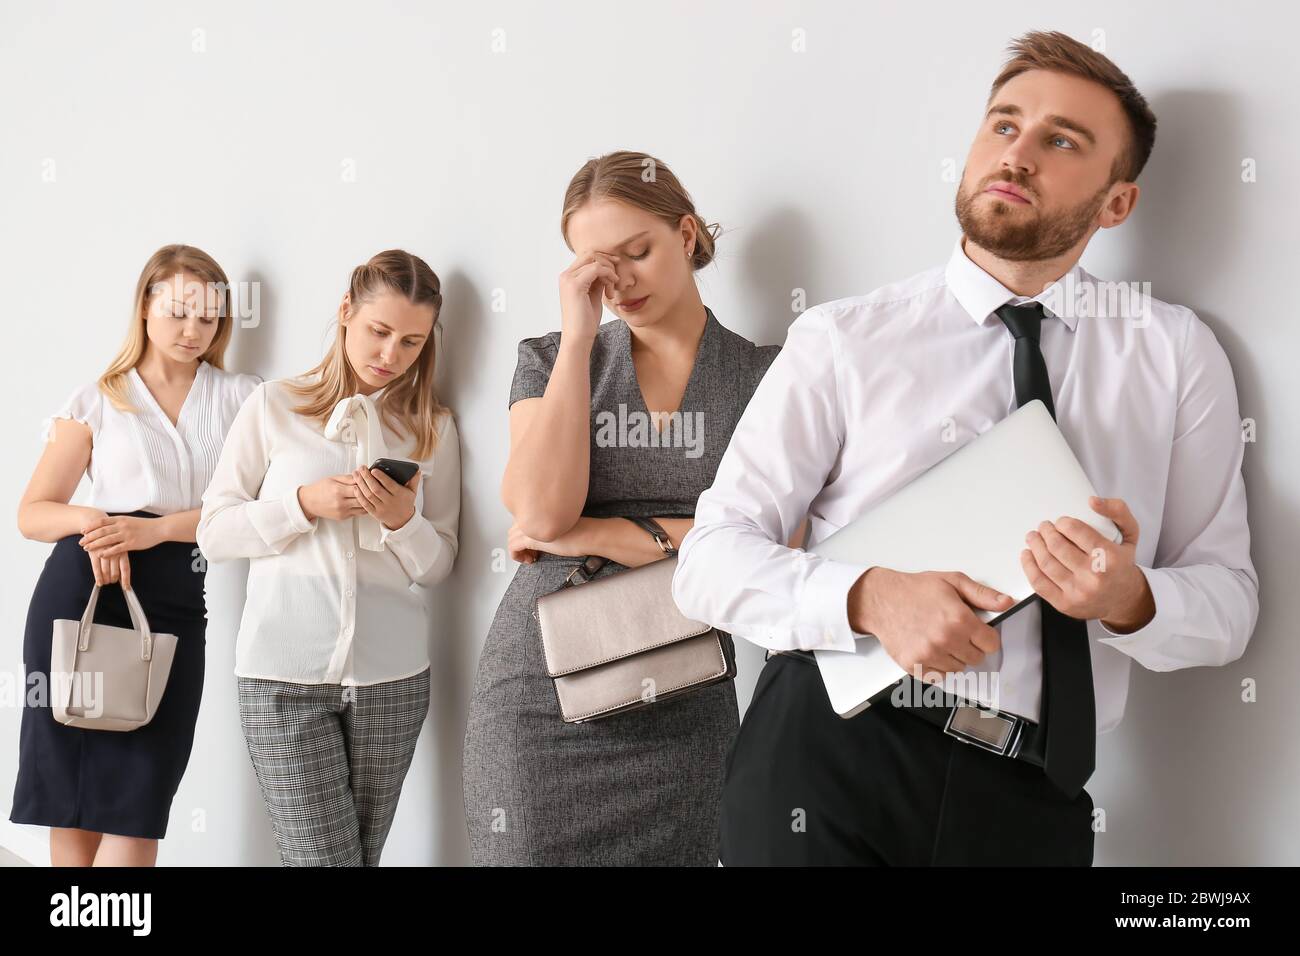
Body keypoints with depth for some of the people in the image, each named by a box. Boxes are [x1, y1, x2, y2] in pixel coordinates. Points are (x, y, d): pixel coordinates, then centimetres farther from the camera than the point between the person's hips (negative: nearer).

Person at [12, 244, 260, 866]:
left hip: (174, 604, 0)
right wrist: (91, 519, -15)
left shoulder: (239, 398, 11)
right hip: (80, 592, 0)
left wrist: (157, 528, -16)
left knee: (136, 810, -6)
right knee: (70, 804, 4)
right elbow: (32, 512, 7)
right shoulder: (98, 401, 10)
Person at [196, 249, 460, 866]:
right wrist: (304, 504, -12)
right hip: (284, 675, -2)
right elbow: (214, 533, 1)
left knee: (364, 854, 10)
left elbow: (438, 567, 8)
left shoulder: (433, 427, 8)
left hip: (392, 676, 3)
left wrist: (403, 520, -11)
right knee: (321, 856, -8)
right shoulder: (274, 406, 3)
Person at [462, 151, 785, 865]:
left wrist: (594, 533, -11)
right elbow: (540, 512, -13)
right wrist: (579, 336, -10)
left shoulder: (764, 376, 1)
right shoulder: (549, 360, 5)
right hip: (539, 698, 1)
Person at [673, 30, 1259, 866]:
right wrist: (870, 598, -20)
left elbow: (1229, 596, 7)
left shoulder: (1178, 353, 6)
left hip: (1031, 797, 2)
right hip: (829, 754, -1)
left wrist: (1131, 600, -15)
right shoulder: (843, 340, 1)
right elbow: (713, 558, -2)